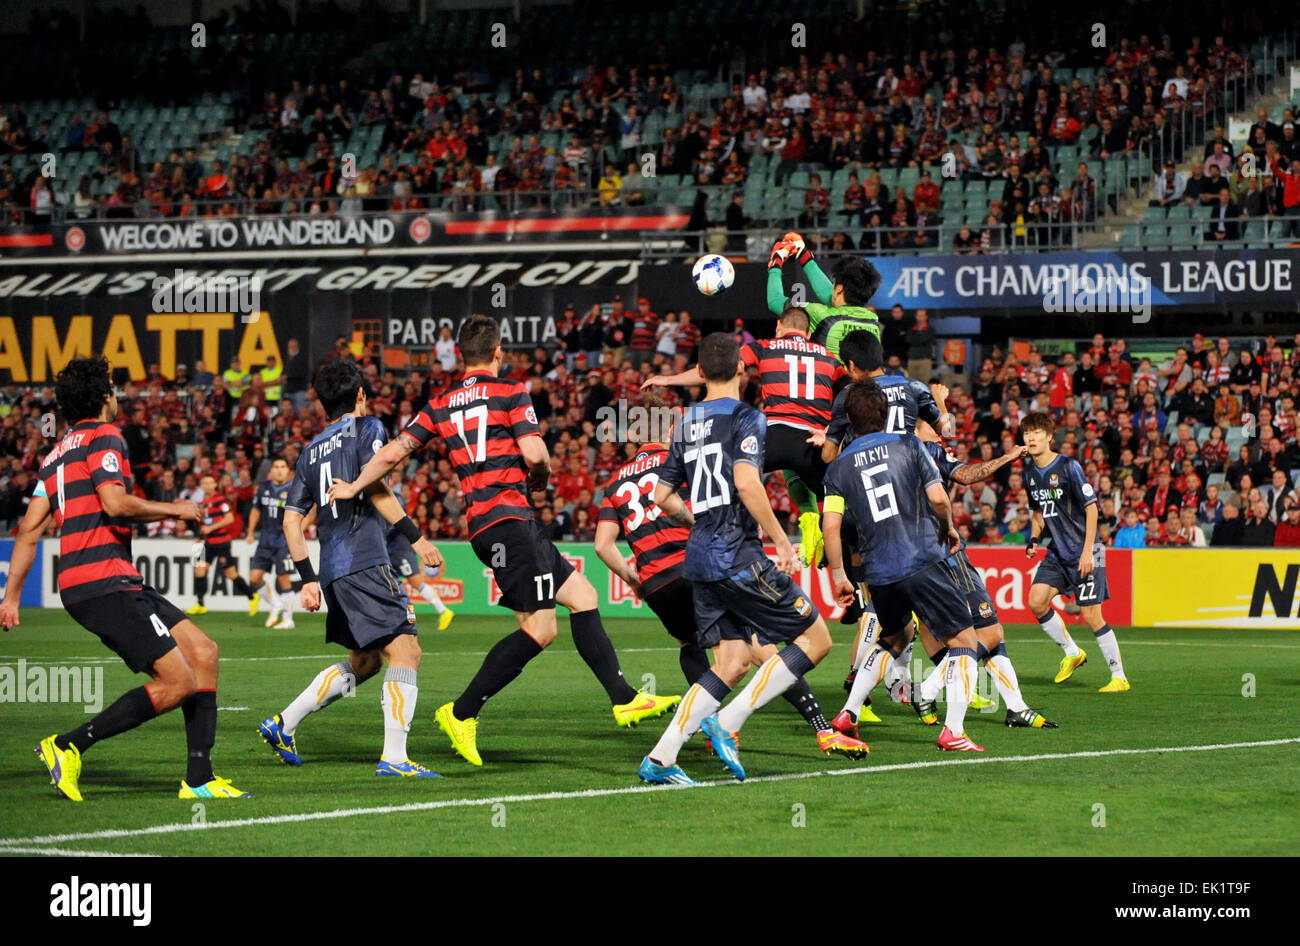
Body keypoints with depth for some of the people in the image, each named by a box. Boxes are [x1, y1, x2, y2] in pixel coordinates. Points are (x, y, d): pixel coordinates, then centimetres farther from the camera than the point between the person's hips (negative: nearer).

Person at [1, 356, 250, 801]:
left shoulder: (57, 455, 23)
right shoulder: (103, 437, -4)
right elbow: (115, 503, -19)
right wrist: (174, 510, -4)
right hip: (104, 583, -10)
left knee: (203, 650, 9)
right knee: (178, 683, -13)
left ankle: (199, 779, 5)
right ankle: (69, 746, -9)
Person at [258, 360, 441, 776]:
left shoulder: (312, 450, 20)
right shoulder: (366, 427, 3)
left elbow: (292, 520, 17)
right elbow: (375, 488, -13)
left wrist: (309, 579, 20)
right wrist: (416, 537, -13)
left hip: (332, 569, 8)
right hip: (364, 562, -8)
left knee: (363, 662, 20)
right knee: (405, 651, -10)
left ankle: (284, 724, 19)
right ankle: (394, 758, -19)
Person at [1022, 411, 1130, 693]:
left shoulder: (1068, 467, -14)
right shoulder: (1030, 473, 7)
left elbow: (1091, 508, -13)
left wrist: (1087, 552, -17)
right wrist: (1034, 539, 4)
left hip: (1083, 553, -7)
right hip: (1058, 552, 7)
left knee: (1091, 614, -9)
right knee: (1036, 602, -6)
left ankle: (1119, 677, 1)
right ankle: (1071, 653, 15)